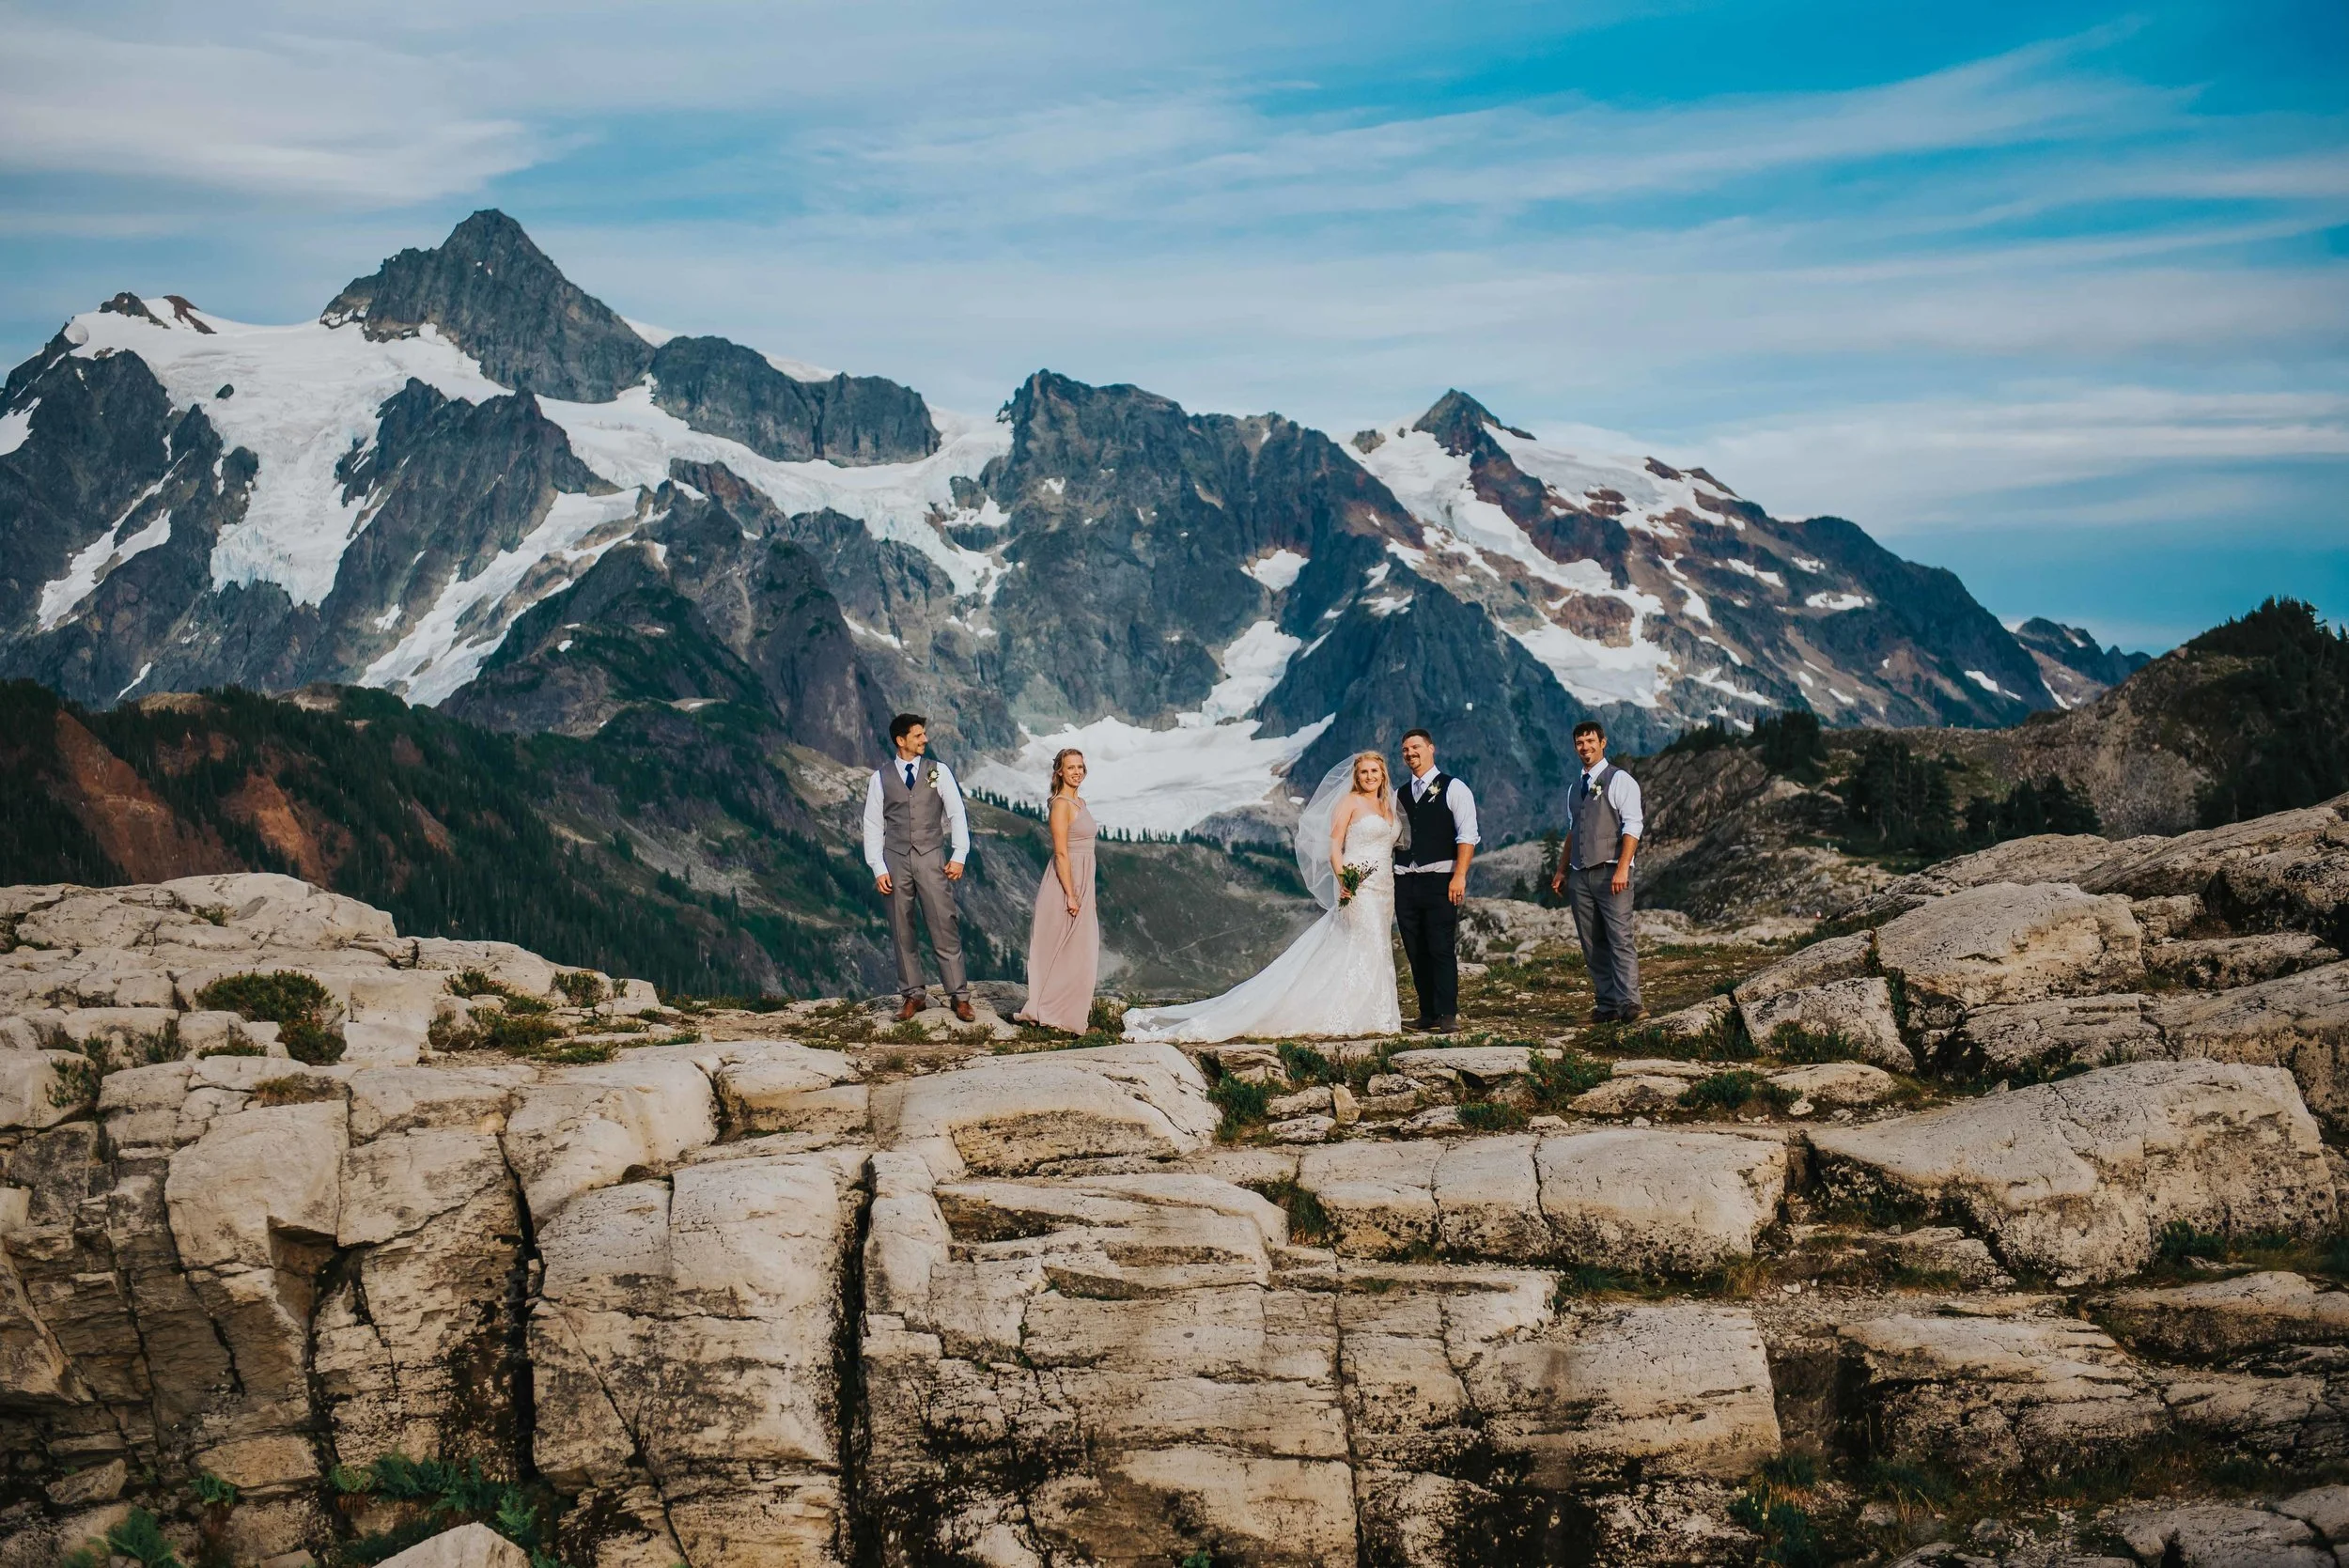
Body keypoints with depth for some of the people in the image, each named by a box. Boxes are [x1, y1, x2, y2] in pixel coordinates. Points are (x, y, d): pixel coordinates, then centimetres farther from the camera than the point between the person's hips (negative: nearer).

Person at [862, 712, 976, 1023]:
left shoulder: (939, 771, 5)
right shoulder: (881, 777, 5)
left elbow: (957, 814, 5)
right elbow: (873, 825, 5)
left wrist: (959, 855, -4)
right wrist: (878, 868, -2)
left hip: (931, 858, -1)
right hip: (896, 860, 1)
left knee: (944, 928, -4)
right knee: (902, 932, 5)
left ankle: (959, 997, 1)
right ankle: (912, 995, 15)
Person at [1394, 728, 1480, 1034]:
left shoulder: (1453, 789, 1)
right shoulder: (1400, 795, 18)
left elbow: (1467, 836, -7)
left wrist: (1459, 875, -17)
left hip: (1439, 880, -5)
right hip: (1405, 882, 5)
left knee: (1442, 950, -8)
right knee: (1416, 953, 6)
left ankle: (1448, 1016, -7)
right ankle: (1427, 1014, 12)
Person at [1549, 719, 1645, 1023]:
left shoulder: (1619, 780, -2)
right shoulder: (1575, 787, 19)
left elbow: (1632, 826, -9)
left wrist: (1622, 869, -18)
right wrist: (1561, 870, 15)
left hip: (1610, 873, -7)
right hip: (1580, 875, 7)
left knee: (1620, 938, -12)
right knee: (1592, 945, 4)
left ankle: (1629, 1003, -15)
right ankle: (1607, 1005, 6)